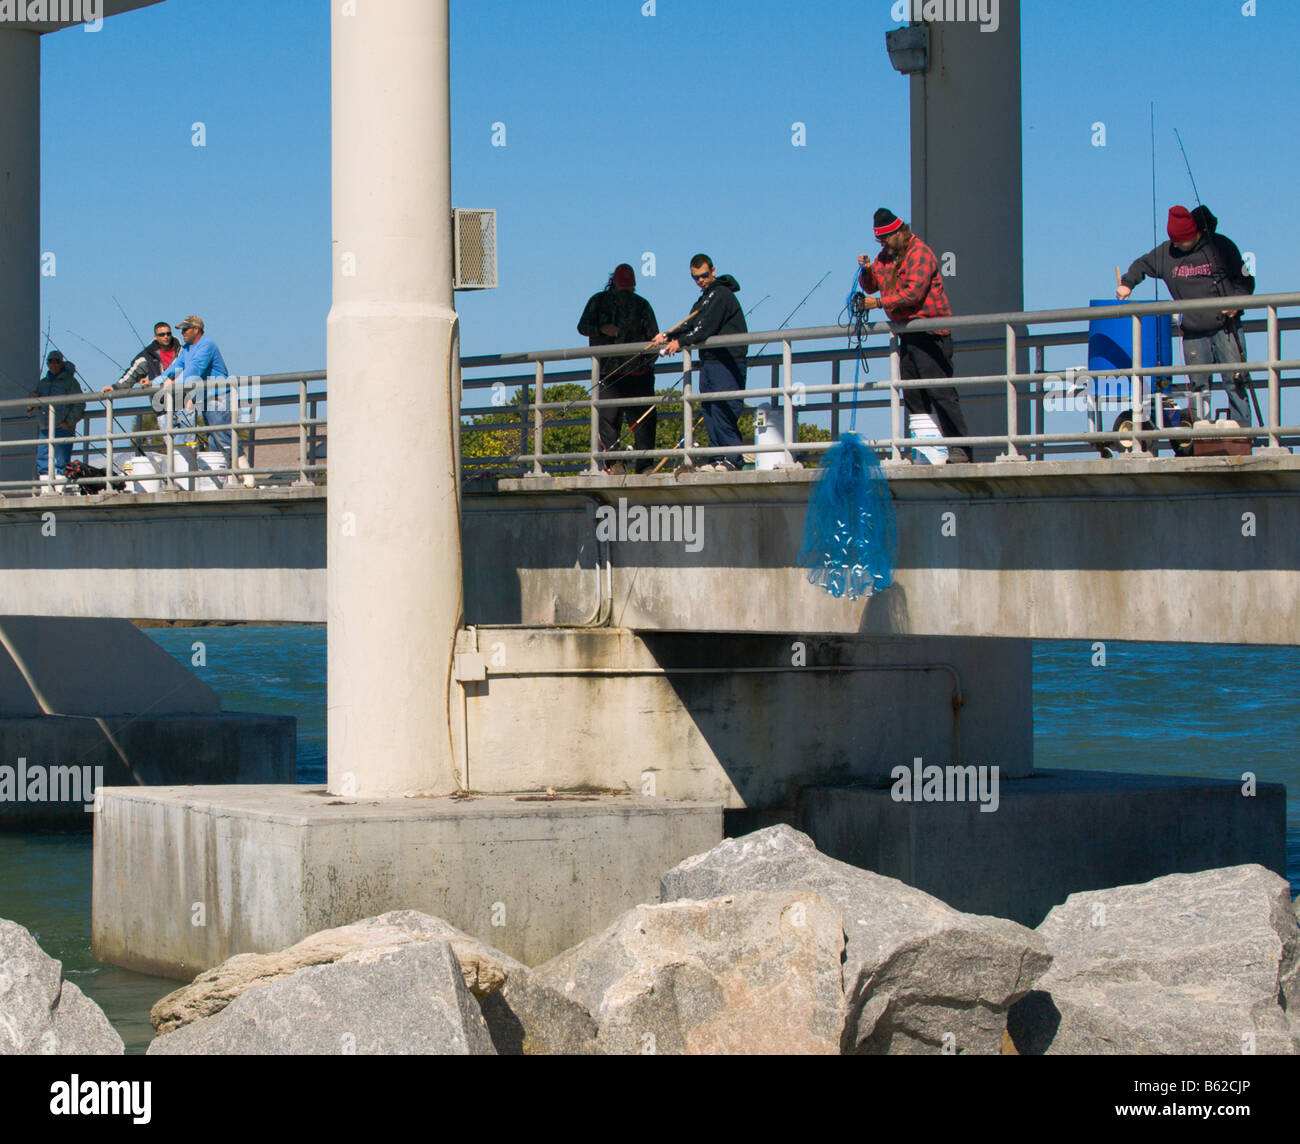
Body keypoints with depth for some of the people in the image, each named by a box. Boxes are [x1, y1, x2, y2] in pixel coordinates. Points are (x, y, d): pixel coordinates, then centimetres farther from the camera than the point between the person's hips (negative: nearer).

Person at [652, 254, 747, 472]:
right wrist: (668, 338, 3)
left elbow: (707, 328, -17)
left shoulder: (721, 295, -9)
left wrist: (680, 342, -14)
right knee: (709, 411, 5)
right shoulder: (705, 299, 21)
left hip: (727, 362, -10)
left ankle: (733, 460, -14)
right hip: (709, 362, 10)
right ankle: (721, 458, 6)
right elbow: (691, 326, 17)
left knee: (722, 410, -14)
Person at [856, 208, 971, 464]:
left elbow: (913, 293, -21)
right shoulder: (885, 257, 16)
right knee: (913, 395, 5)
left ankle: (960, 448, -13)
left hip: (930, 334, -9)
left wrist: (879, 302, -20)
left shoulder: (920, 254, -11)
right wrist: (867, 271, -2)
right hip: (906, 334, 9)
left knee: (940, 391, -13)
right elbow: (870, 287, 19)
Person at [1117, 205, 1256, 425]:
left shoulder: (1220, 246, -2)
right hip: (1193, 335, 3)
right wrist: (1127, 283, 7)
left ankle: (1242, 426, 0)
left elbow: (1245, 281, 3)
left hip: (1225, 327, -3)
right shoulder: (1165, 253, 6)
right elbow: (1142, 265, 24)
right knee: (1198, 386, 1)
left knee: (1235, 381, -5)